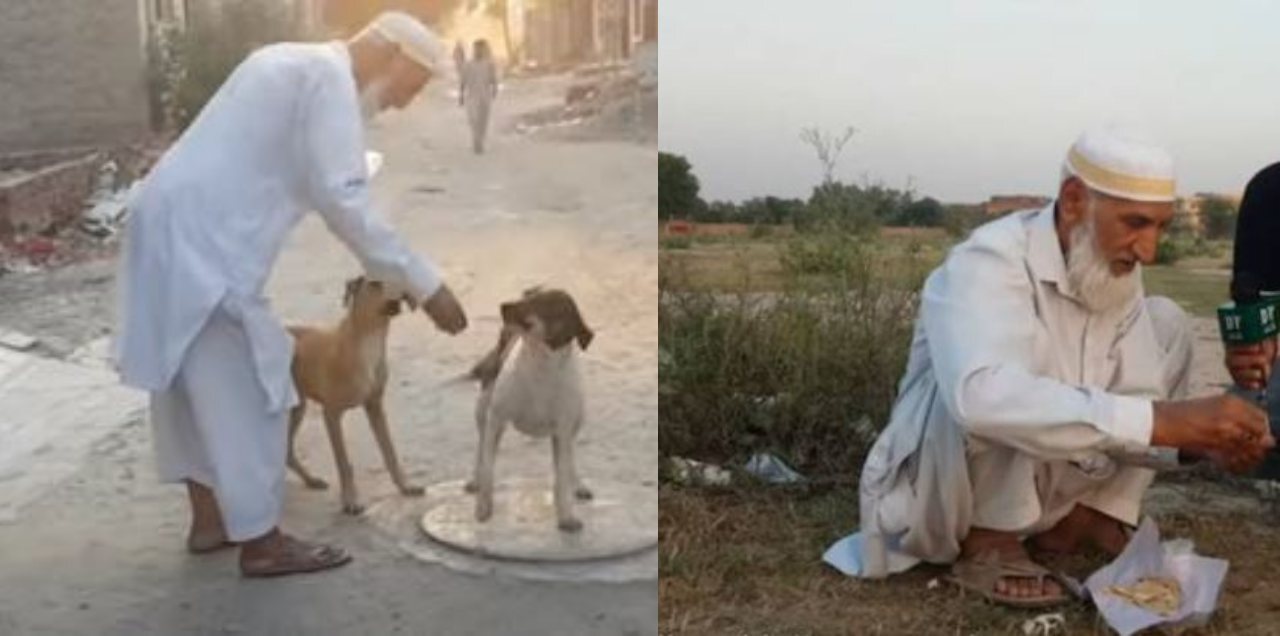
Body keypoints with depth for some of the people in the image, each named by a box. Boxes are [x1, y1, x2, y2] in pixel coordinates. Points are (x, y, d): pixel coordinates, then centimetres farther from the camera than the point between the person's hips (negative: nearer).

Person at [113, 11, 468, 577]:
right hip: (200, 237, -10)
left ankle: (209, 518, 29)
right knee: (241, 388, -3)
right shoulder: (330, 79, -12)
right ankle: (261, 541, 6)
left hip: (175, 223, 10)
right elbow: (343, 202, -20)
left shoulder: (297, 64, 20)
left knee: (201, 379, 17)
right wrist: (424, 284, -17)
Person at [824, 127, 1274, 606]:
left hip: (1038, 493, 7)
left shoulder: (1118, 272, -3)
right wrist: (1163, 421, -47)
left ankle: (1076, 521, 3)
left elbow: (1135, 399, 0)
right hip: (936, 497, -7)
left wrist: (1201, 437, -20)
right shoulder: (988, 263, -28)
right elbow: (981, 395, -47)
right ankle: (988, 546, -14)